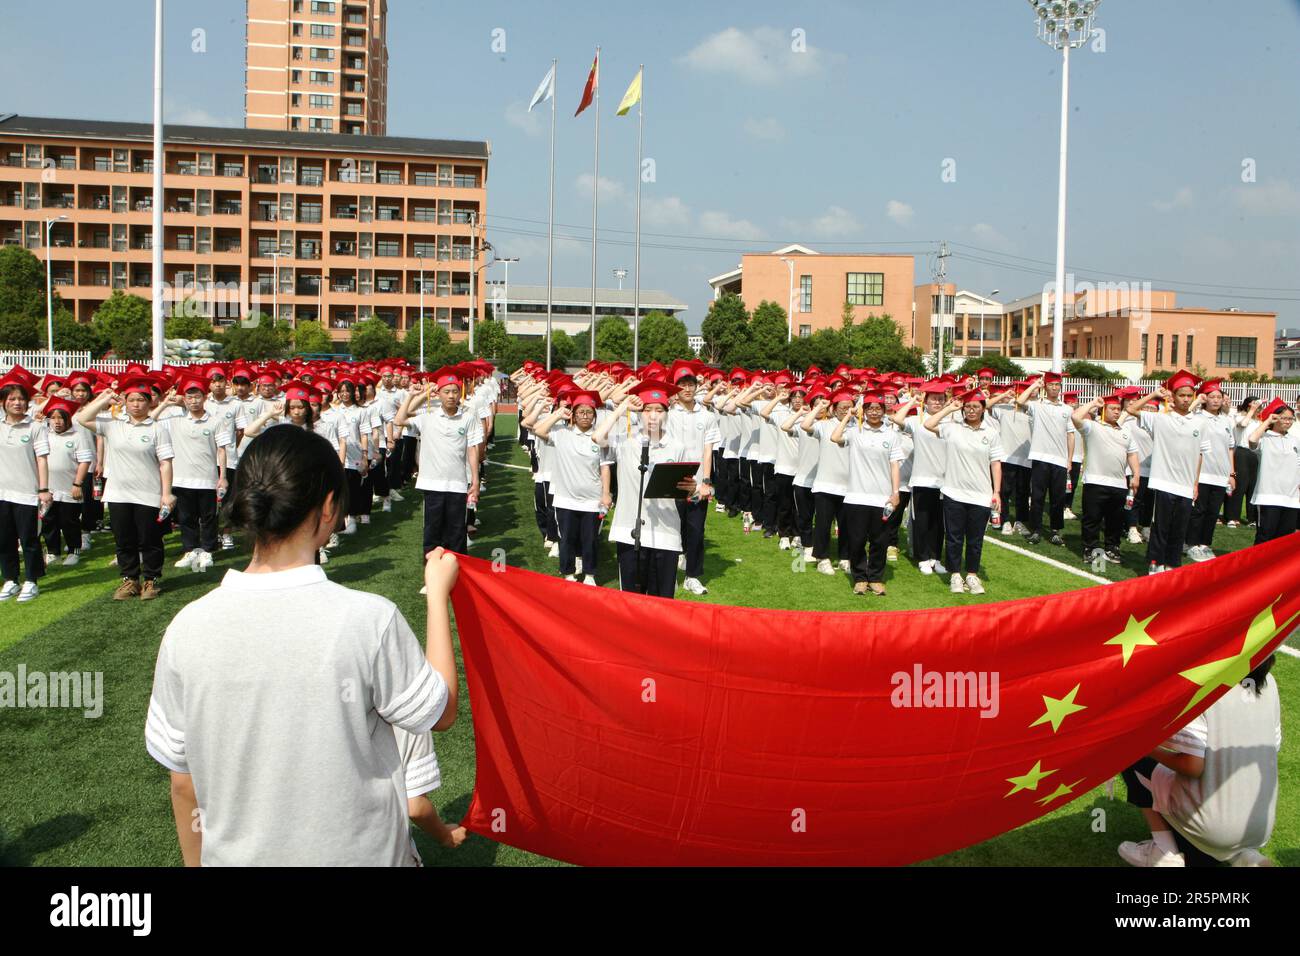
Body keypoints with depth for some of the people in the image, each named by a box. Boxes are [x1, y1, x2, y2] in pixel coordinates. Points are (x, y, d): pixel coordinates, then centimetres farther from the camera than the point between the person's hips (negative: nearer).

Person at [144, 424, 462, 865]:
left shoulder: (187, 628, -14)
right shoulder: (368, 619, -23)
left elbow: (183, 783, -4)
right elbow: (441, 711, -6)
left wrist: (195, 861, 14)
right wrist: (438, 593, 3)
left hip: (237, 854, 3)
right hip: (358, 851, -2)